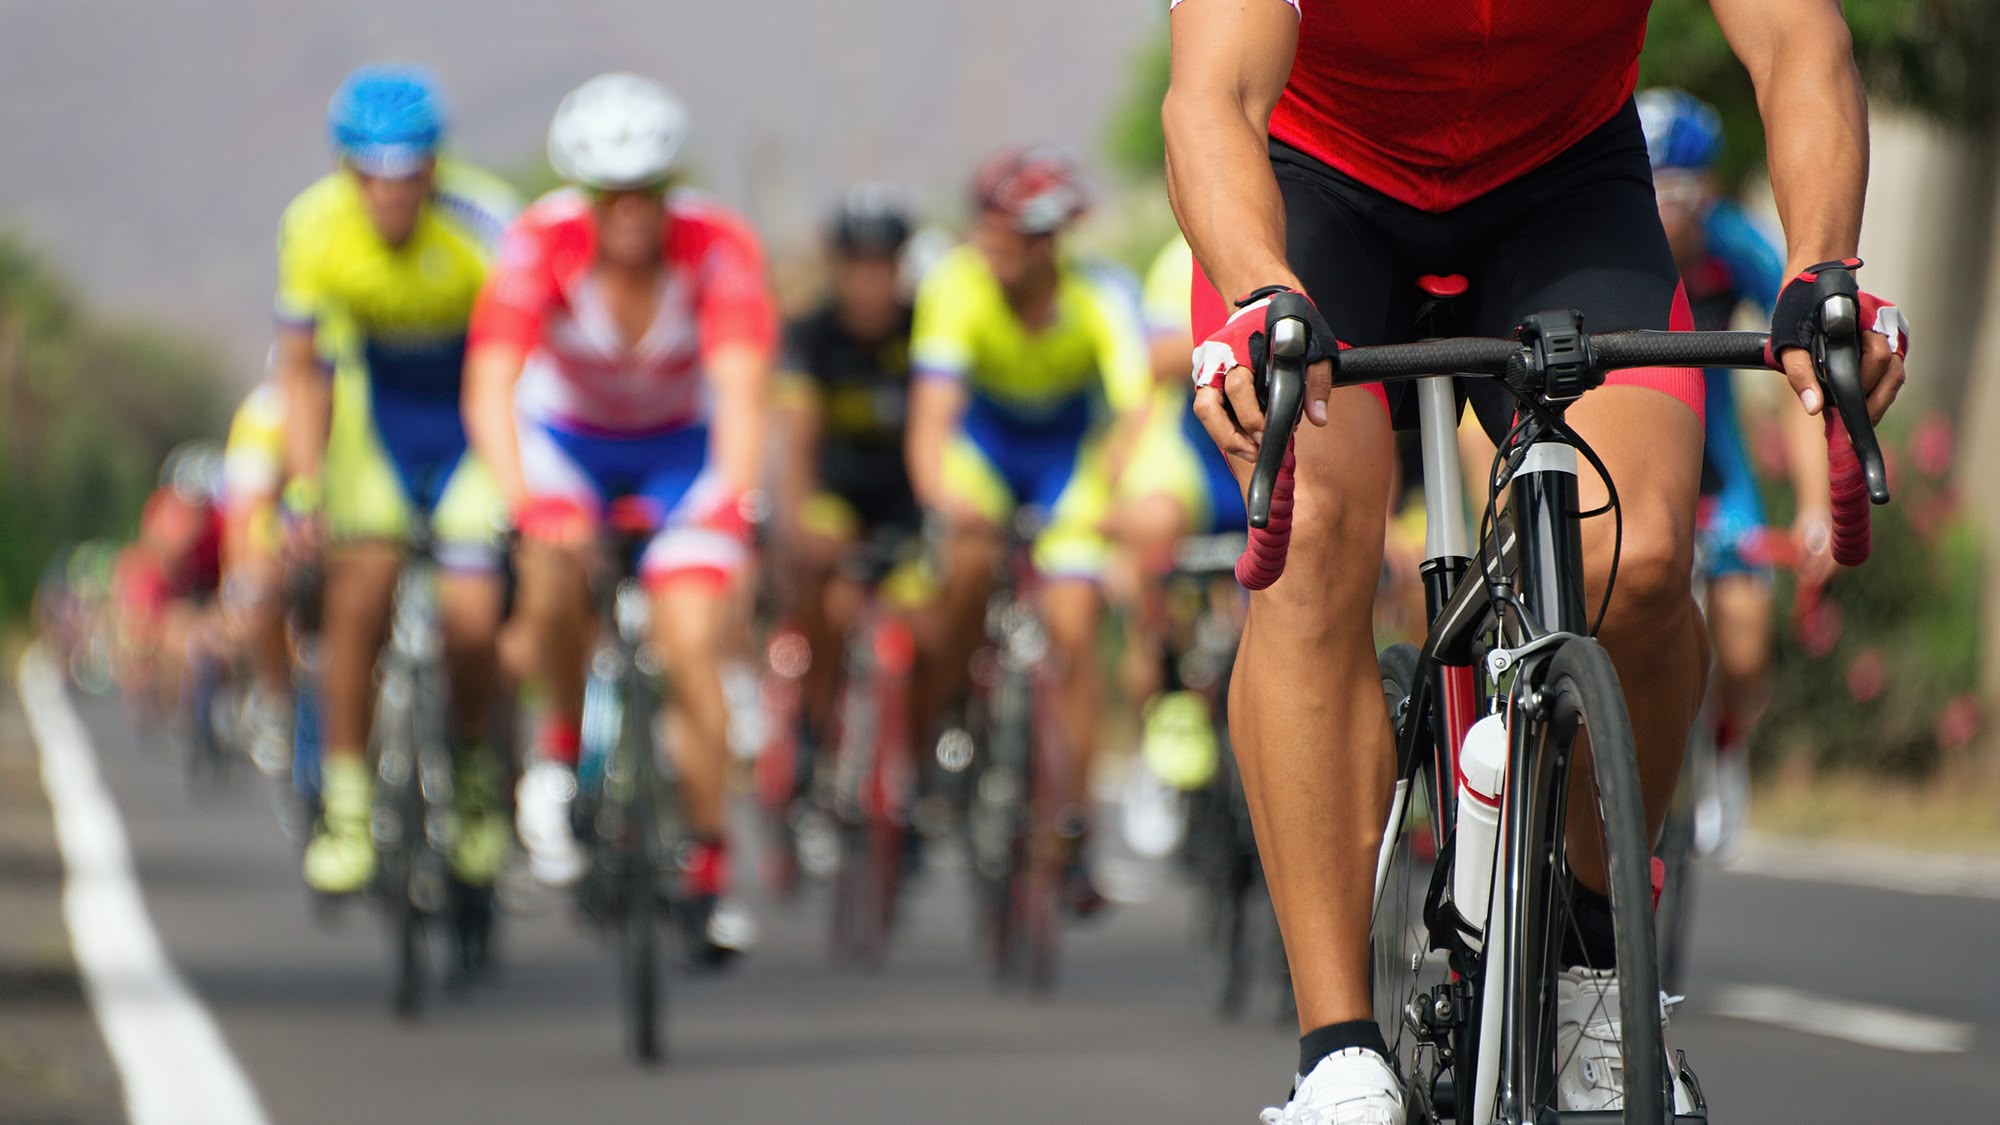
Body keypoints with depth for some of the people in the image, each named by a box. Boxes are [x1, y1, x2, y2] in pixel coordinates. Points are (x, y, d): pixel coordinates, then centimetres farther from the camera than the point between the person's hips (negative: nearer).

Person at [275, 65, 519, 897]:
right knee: (363, 572, -21)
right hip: (374, 399, 2)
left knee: (470, 620, -15)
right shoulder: (314, 228, -20)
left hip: (477, 403, -2)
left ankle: (477, 765, 16)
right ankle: (345, 794, -8)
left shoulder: (485, 225, -29)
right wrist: (304, 486, -19)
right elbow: (300, 369, -9)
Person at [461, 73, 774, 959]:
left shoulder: (719, 248, -28)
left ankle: (711, 867, 0)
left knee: (691, 647, -14)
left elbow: (742, 389, -38)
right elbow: (489, 389, -36)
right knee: (556, 569, -31)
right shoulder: (541, 244, -28)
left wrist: (731, 499, -55)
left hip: (681, 446, 0)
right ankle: (562, 745, -5)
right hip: (565, 434, 0)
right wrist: (523, 500, -53)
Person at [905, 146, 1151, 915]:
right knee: (970, 561, -28)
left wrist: (1111, 501, -58)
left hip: (1072, 449, 0)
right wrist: (943, 495, -58)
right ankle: (935, 717, -5)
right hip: (985, 438, 0)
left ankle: (1074, 830, -3)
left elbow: (1135, 413, -40)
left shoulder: (1102, 298, -29)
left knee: (1072, 631, -12)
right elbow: (931, 417, -38)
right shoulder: (957, 288, -29)